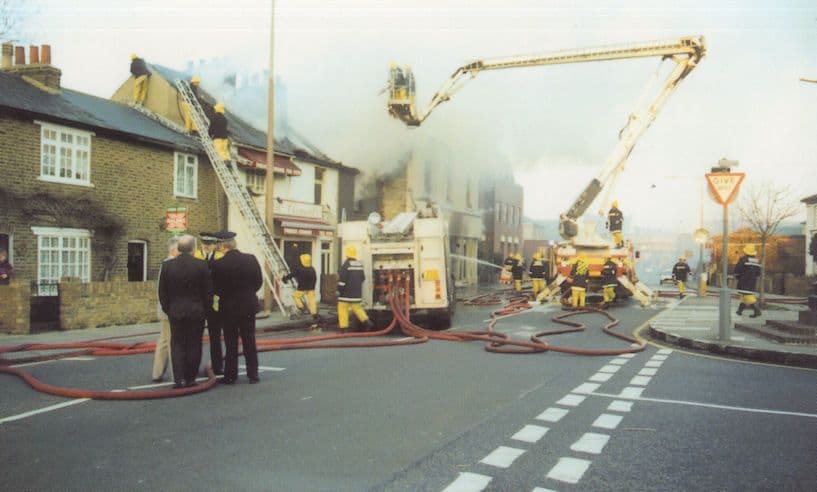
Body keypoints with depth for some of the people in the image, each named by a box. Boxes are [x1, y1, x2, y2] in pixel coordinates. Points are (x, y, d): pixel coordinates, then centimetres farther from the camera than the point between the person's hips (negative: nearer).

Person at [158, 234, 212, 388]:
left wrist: (167, 309, 13)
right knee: (194, 345, 7)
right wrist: (205, 309, 8)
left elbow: (162, 292, 3)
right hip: (197, 312, -1)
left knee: (177, 345, 8)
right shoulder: (201, 265, -8)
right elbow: (208, 291, -4)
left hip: (175, 312, 1)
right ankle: (190, 379, 12)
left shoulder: (167, 265, -3)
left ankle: (179, 379, 1)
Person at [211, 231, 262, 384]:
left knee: (231, 344, 7)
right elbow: (258, 282, 2)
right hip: (249, 306, 3)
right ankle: (253, 374, 15)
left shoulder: (218, 265, -15)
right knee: (249, 342, 11)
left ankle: (230, 376, 13)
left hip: (229, 308, -3)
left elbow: (216, 289, -8)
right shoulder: (251, 259, -5)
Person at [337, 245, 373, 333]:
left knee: (343, 308, 1)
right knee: (356, 307, 18)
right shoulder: (360, 264, 9)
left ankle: (343, 328, -1)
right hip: (357, 292, 7)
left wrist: (339, 290, -8)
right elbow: (362, 278, 18)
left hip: (347, 292, -7)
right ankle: (367, 322, 6)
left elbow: (342, 279, -16)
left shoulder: (346, 264, -13)